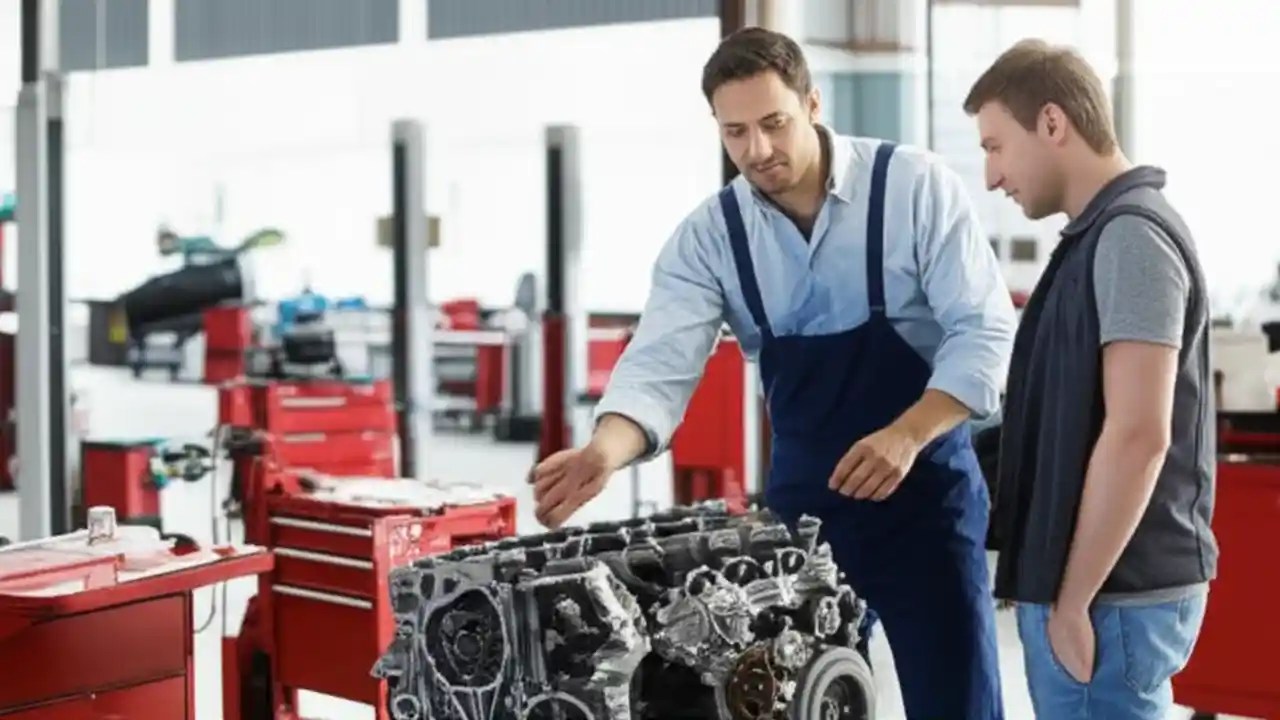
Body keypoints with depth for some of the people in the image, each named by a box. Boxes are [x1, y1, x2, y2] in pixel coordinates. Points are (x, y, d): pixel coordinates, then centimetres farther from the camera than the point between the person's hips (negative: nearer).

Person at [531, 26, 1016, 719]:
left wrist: (905, 437, -26)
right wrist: (604, 451, -35)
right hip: (803, 499, 3)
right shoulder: (708, 235, -4)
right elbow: (660, 364, -14)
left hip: (926, 488, -3)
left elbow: (984, 331, -12)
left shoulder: (917, 187, -12)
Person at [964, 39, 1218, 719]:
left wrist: (1073, 601, -18)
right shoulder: (1099, 235, 15)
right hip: (1098, 587, 9)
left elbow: (1138, 435, -22)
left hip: (1112, 596, -9)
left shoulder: (1130, 235, -15)